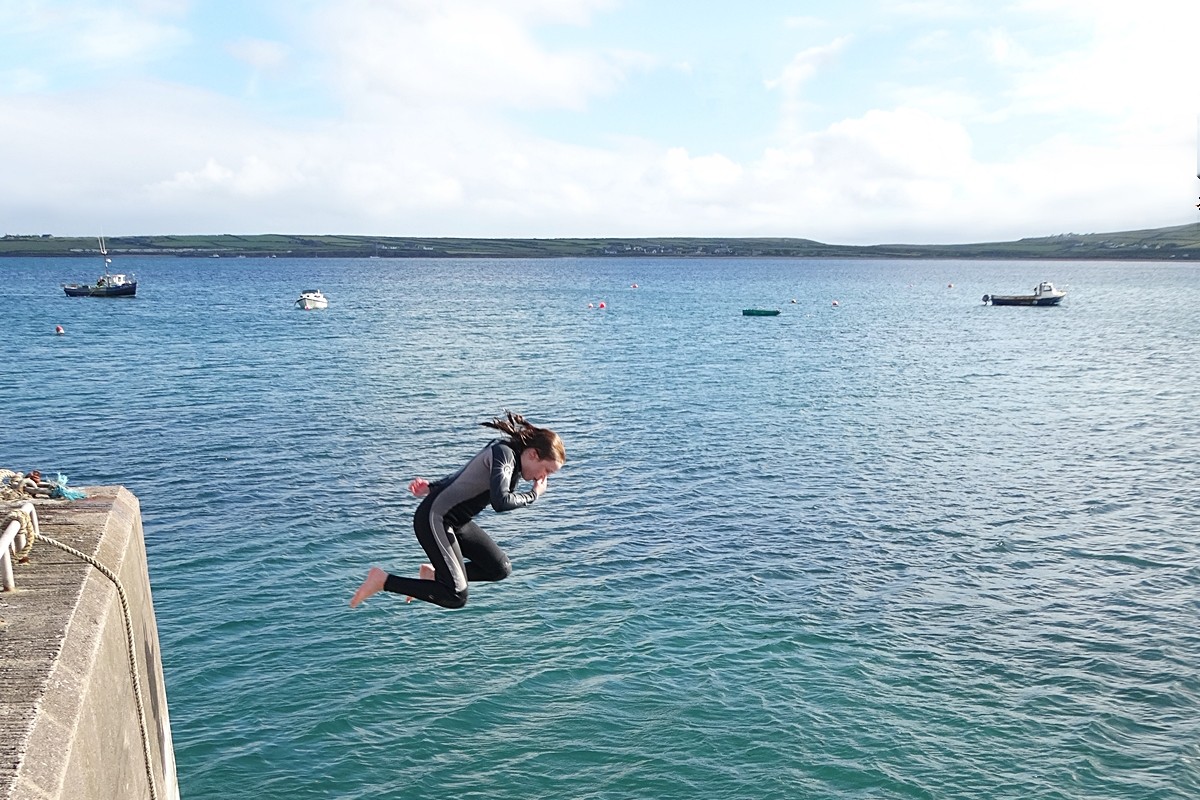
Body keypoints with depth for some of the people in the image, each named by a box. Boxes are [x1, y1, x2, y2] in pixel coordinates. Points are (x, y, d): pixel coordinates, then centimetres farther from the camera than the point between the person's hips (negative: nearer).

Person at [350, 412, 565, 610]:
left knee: (501, 569, 9)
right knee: (456, 597, -14)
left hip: (457, 521, 10)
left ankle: (435, 574, 17)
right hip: (434, 519, -10)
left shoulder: (511, 458, 7)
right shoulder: (503, 453, -21)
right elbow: (501, 502, -35)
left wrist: (431, 488, 11)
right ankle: (384, 580, -4)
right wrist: (533, 495, -19)